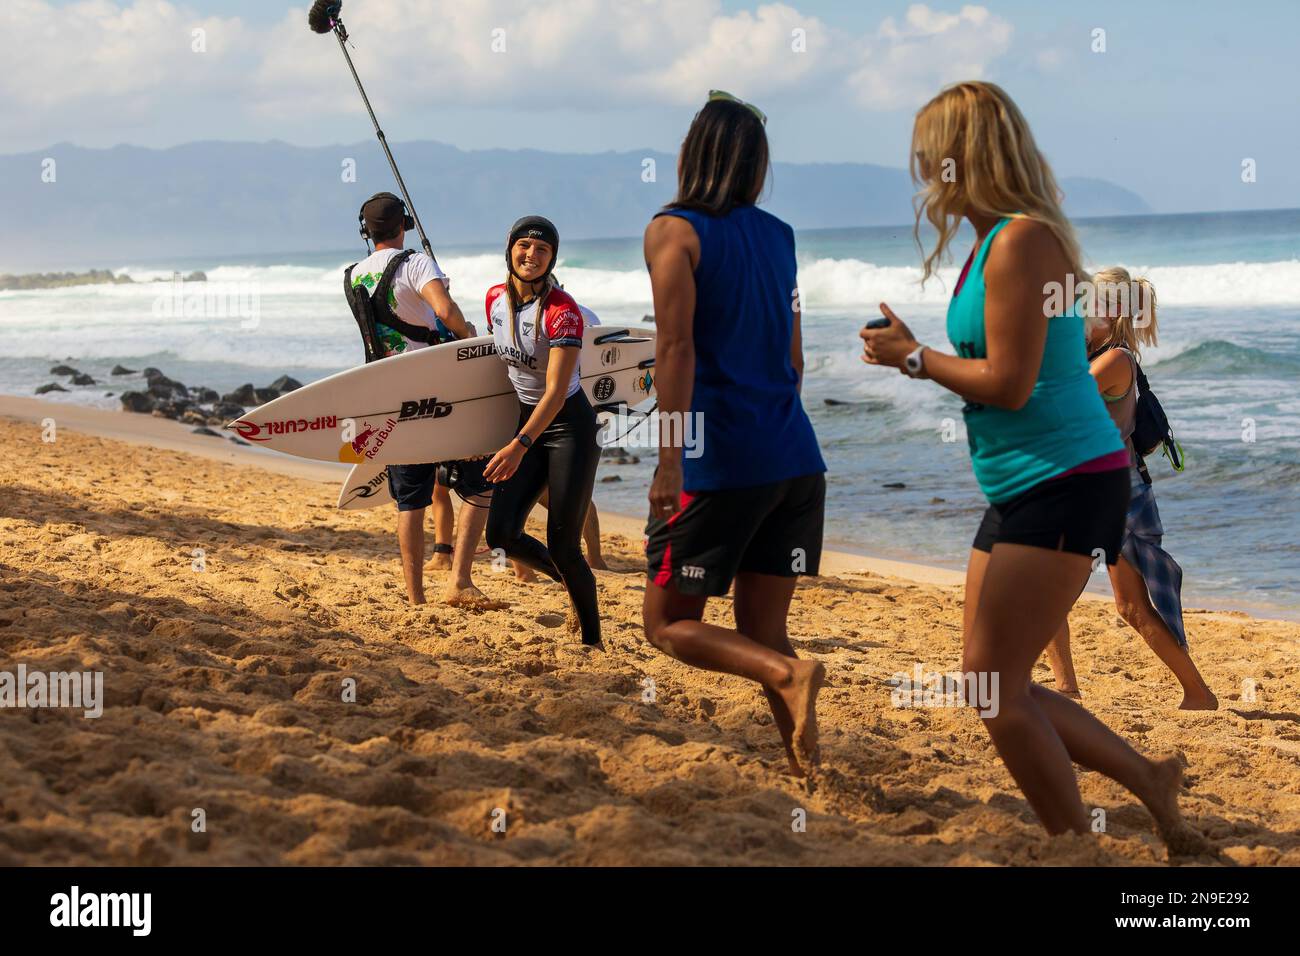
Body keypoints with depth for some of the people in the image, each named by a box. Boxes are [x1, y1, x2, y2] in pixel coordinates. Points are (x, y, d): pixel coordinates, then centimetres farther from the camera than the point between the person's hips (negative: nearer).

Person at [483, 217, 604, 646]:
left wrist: (520, 445, -37)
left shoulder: (562, 311, -21)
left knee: (563, 546, -8)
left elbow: (556, 391, -26)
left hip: (570, 426, -6)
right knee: (501, 535, -5)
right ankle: (570, 581, 24)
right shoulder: (496, 298, 1)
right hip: (527, 421, 6)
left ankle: (593, 640, 10)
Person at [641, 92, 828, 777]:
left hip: (720, 463, -6)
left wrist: (669, 461, -17)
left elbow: (677, 348, -14)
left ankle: (788, 675, -18)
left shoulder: (674, 230, -4)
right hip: (796, 458, 6)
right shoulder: (778, 236, 15)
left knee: (669, 624, 5)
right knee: (762, 631, 12)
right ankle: (807, 772, 3)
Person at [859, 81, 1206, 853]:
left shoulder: (1021, 241, -17)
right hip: (1023, 490, 10)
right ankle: (1150, 780, 21)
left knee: (993, 683, -8)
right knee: (996, 685, 11)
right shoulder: (996, 240, 13)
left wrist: (914, 358, -8)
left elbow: (1008, 383, -19)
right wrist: (913, 350, 12)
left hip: (1066, 485, -10)